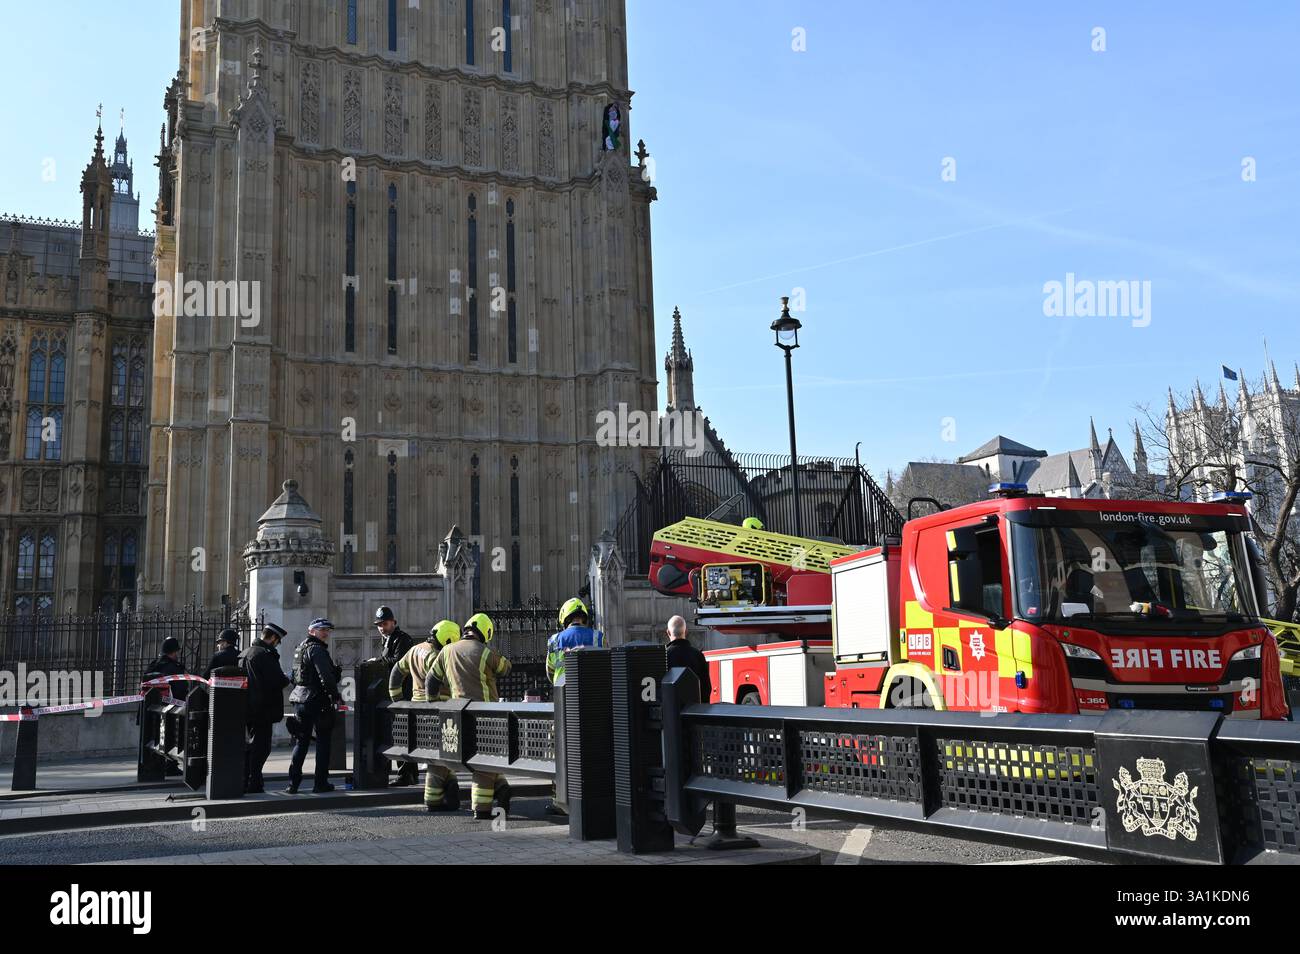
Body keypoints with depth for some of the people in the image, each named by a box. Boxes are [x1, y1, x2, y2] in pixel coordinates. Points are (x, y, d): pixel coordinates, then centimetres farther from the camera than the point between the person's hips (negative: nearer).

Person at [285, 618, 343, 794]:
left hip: (299, 698, 8)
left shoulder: (300, 647, 17)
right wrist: (336, 695, -11)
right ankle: (321, 783, 4)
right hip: (317, 700, -8)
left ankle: (293, 783, 9)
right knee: (323, 740, 2)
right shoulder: (316, 649, -12)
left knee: (301, 741, 12)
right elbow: (325, 676, -20)